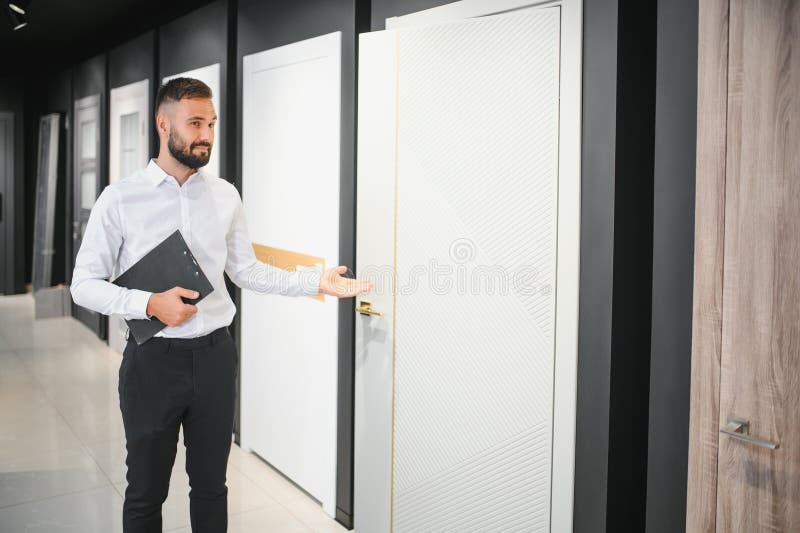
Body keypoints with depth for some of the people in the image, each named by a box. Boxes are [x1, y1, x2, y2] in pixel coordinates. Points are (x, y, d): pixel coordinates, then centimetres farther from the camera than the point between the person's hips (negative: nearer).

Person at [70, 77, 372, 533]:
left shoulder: (225, 196, 3)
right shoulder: (120, 199, -7)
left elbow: (246, 270, 6)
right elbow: (85, 284, -5)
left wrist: (317, 282, -3)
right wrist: (150, 304, -21)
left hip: (215, 357, 3)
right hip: (153, 359, -2)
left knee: (211, 486, 17)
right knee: (146, 493, 13)